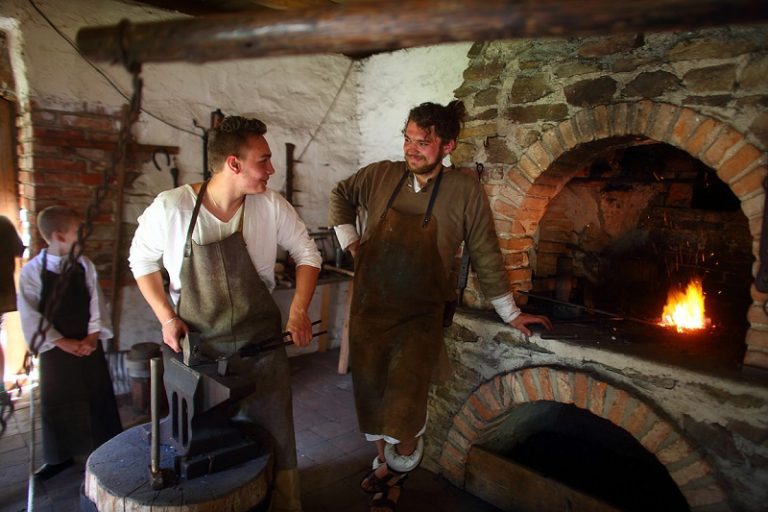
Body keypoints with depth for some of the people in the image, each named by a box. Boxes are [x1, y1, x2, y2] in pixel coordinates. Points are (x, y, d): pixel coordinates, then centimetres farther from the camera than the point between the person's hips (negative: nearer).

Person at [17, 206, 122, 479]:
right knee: (55, 403, 11)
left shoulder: (85, 265, -3)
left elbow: (96, 301, -2)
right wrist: (63, 343, -15)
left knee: (99, 398, 11)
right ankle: (60, 456, 31)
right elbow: (31, 316, -11)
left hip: (88, 345, 2)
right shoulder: (31, 271, -10)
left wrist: (93, 335, -11)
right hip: (56, 348, -2)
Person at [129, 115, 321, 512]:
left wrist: (299, 310, -10)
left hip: (261, 343, 1)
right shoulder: (170, 208, -14)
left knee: (276, 438, 8)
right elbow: (142, 259, 3)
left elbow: (307, 253, 1)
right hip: (195, 344, 0)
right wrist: (166, 316, -6)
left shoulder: (272, 206, -11)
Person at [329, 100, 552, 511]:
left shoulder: (465, 191, -9)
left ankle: (402, 463, 20)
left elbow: (485, 256, -2)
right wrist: (349, 240, 8)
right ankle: (384, 465, 42)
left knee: (404, 406, -14)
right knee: (371, 396, 15)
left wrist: (511, 314, 3)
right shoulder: (381, 176, -2)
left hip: (420, 315, -3)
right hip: (369, 307, 4)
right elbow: (340, 195, 18)